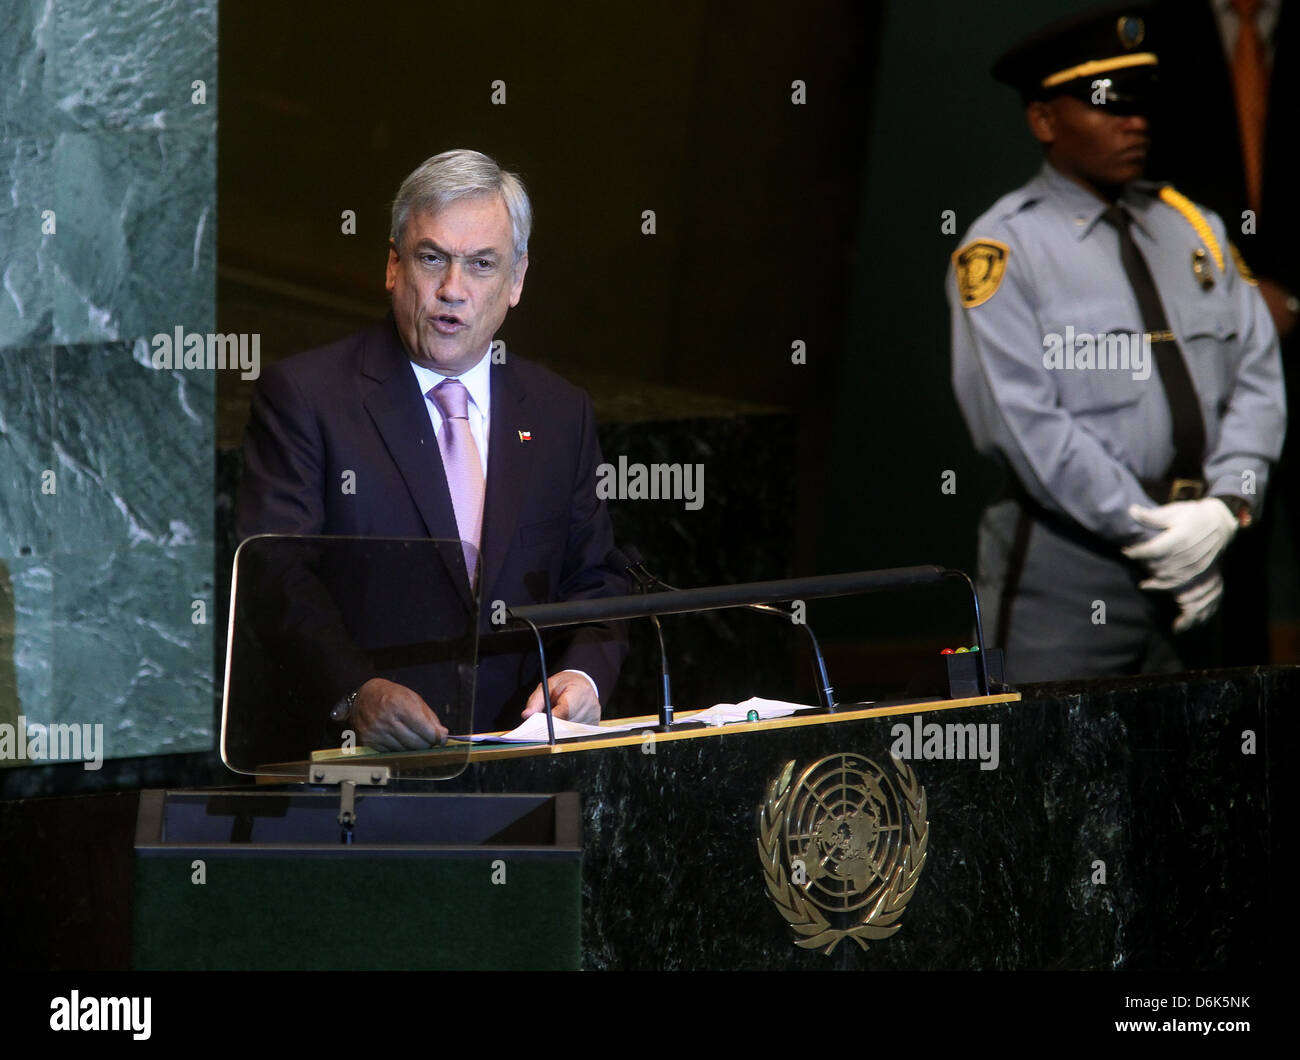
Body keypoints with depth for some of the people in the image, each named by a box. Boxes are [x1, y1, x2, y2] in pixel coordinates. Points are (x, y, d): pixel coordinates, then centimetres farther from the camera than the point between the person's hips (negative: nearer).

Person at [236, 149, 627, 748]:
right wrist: (356, 693, -25)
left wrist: (582, 675, -2)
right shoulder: (302, 397, 3)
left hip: (512, 753, 3)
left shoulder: (562, 413, 17)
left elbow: (593, 582, 21)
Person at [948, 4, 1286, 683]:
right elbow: (1025, 422, -11)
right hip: (1067, 569, -5)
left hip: (1196, 573, 5)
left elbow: (1257, 373, 10)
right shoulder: (1005, 249, -2)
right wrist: (1149, 532, -14)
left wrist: (1227, 505, -7)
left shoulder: (1193, 229, 16)